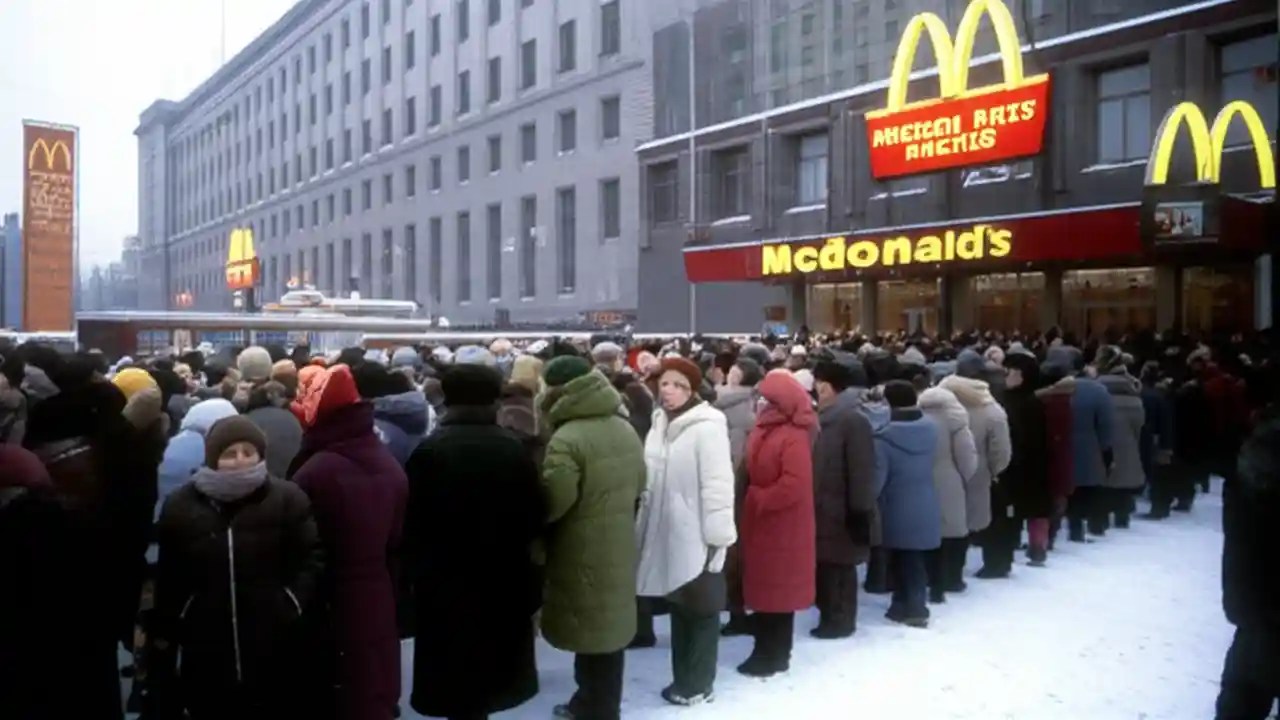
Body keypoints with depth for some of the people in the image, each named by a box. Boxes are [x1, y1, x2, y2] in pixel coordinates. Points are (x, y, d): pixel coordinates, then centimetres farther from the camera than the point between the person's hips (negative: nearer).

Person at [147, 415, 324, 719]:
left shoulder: (287, 498, -4)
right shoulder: (180, 505, 2)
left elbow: (313, 557, -1)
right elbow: (167, 579, 6)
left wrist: (293, 604, -10)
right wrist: (163, 635, 7)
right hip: (206, 655, 2)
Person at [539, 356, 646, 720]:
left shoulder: (566, 440, -22)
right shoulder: (625, 429, 5)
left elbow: (549, 504, -24)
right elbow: (638, 485, 16)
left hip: (582, 554, -8)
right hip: (618, 548, 8)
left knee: (591, 635, 4)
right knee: (609, 628, 19)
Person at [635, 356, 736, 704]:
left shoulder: (707, 427, -17)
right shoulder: (659, 424, 8)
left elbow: (717, 486, -19)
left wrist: (717, 536, -19)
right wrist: (642, 526, 14)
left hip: (697, 537, -7)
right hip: (667, 535, 8)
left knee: (701, 610, 9)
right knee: (678, 608, 18)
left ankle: (698, 684, 23)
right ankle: (682, 678, 32)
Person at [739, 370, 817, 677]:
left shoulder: (794, 437, -18)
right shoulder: (763, 430, 10)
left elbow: (795, 484, -25)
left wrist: (759, 500, -16)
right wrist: (751, 501, 4)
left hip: (782, 525, -8)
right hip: (759, 521, 9)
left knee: (779, 588, 2)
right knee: (762, 586, 14)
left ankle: (776, 656, 13)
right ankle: (764, 650, 24)